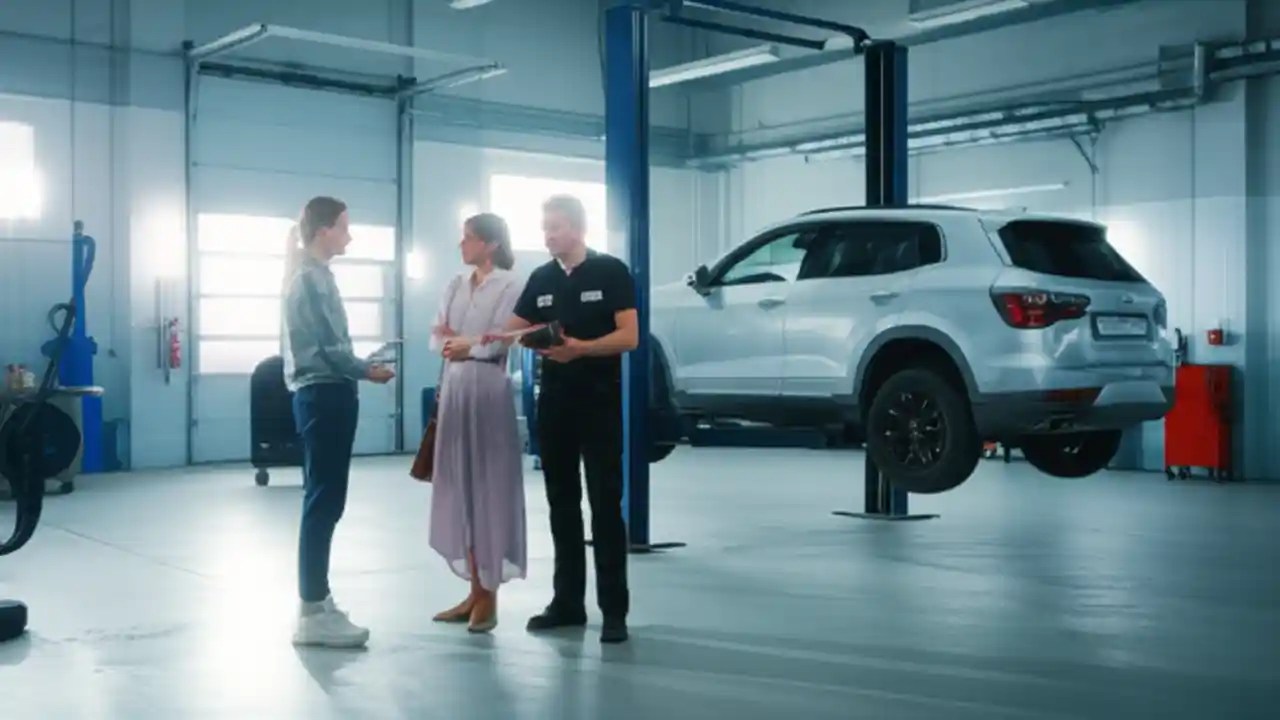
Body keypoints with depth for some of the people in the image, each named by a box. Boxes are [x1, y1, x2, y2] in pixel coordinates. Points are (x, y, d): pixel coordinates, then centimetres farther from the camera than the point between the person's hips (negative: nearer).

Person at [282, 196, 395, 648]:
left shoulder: (315, 274, 16)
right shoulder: (311, 278, -14)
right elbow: (328, 347, -17)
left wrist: (358, 369, 7)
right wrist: (367, 371, -4)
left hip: (326, 394, 10)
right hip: (324, 395, -10)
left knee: (324, 501, 13)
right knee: (324, 502, -7)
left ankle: (316, 600, 21)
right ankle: (313, 613, -3)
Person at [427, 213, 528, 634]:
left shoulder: (510, 285, -4)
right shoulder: (455, 285, 15)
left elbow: (498, 343, -13)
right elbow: (437, 338, 9)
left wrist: (462, 342, -2)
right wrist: (458, 341, -11)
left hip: (488, 388, -7)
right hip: (453, 387, 7)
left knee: (489, 489, -4)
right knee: (460, 489, 6)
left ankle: (490, 596, 1)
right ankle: (474, 591, 14)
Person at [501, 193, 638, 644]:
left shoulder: (611, 271, -4)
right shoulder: (541, 279, 12)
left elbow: (629, 336, -11)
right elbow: (514, 332, 11)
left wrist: (580, 348, -25)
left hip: (599, 403, -5)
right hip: (553, 403, 6)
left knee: (605, 506, -4)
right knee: (562, 505, 10)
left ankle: (614, 610, 0)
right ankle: (567, 603, 18)